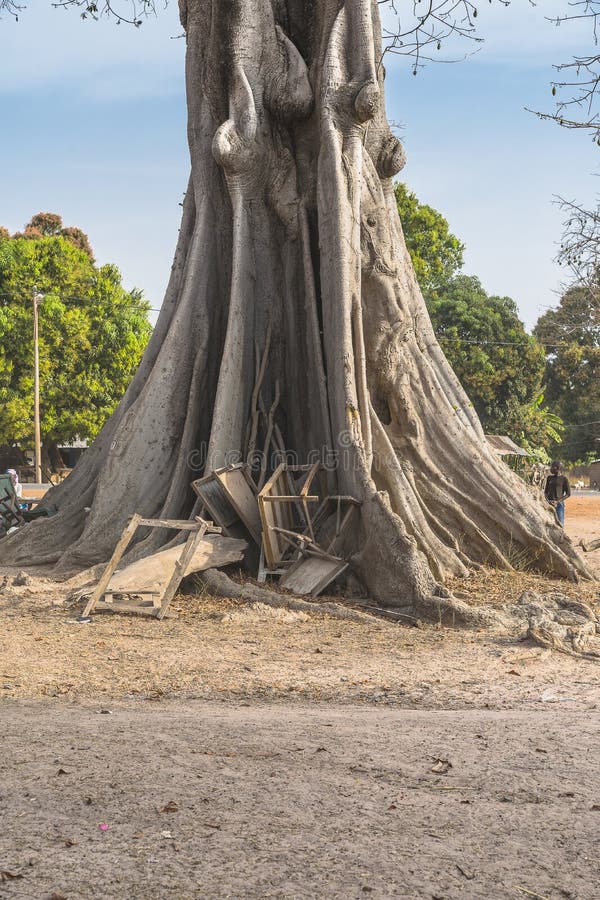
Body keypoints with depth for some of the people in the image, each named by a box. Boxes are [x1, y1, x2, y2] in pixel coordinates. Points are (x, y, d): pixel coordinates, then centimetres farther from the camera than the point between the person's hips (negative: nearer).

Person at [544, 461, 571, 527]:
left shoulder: (564, 479, -1)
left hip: (559, 504, -4)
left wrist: (558, 501, -12)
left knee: (560, 523, -8)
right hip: (549, 504, 4)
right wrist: (548, 500, -4)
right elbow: (545, 491, 16)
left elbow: (568, 494, -2)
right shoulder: (549, 478, 13)